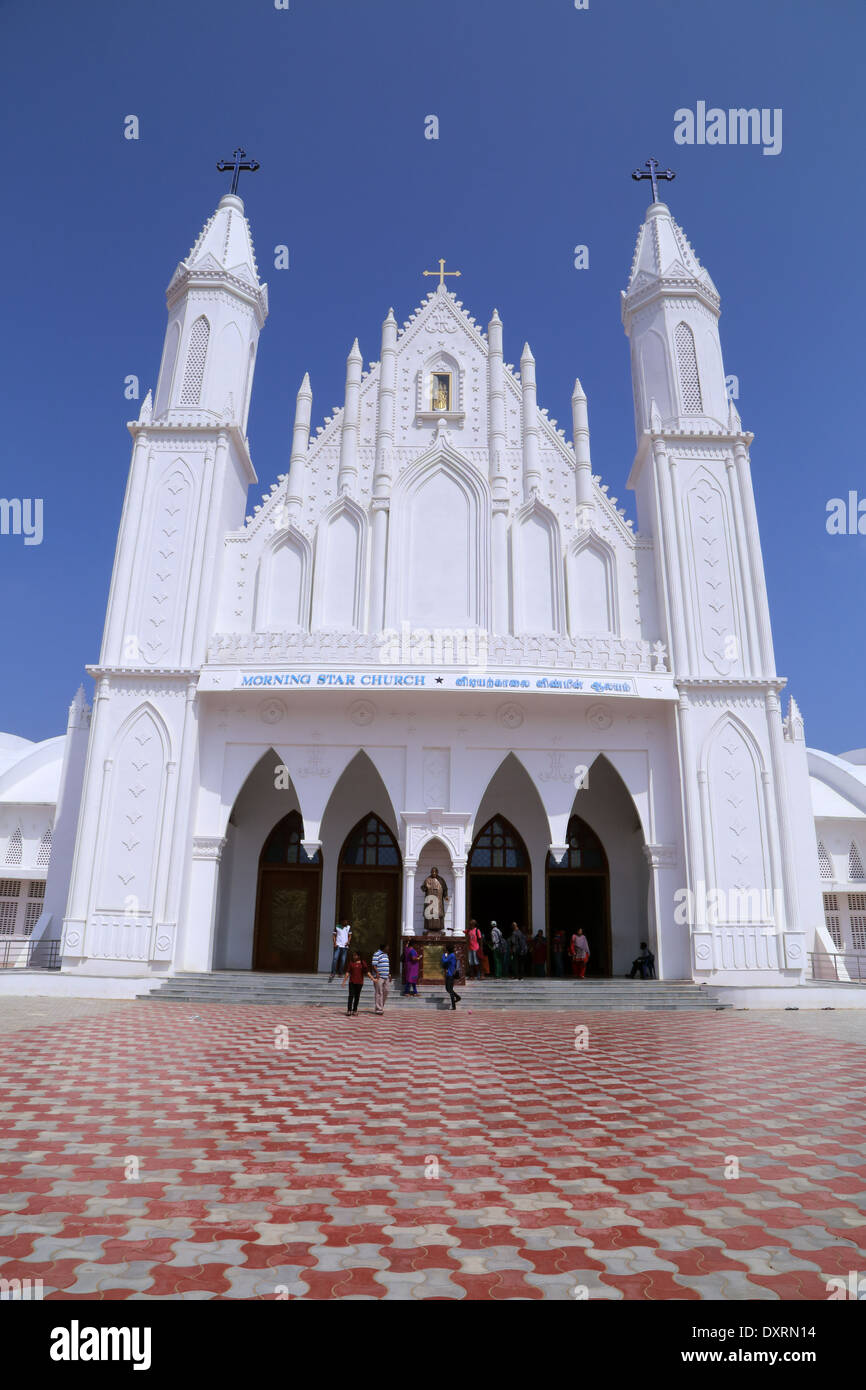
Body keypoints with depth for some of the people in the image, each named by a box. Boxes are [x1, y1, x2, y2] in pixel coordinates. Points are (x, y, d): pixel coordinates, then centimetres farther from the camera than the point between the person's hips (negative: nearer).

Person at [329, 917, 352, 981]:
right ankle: (333, 973, -10)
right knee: (335, 958, -14)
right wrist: (335, 943, -9)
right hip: (338, 945, -2)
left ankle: (340, 973, 15)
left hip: (345, 946, 2)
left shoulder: (348, 927, 9)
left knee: (343, 960, 2)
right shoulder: (337, 927, 2)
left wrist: (348, 941, -5)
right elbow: (334, 935, 5)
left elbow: (350, 935, 13)